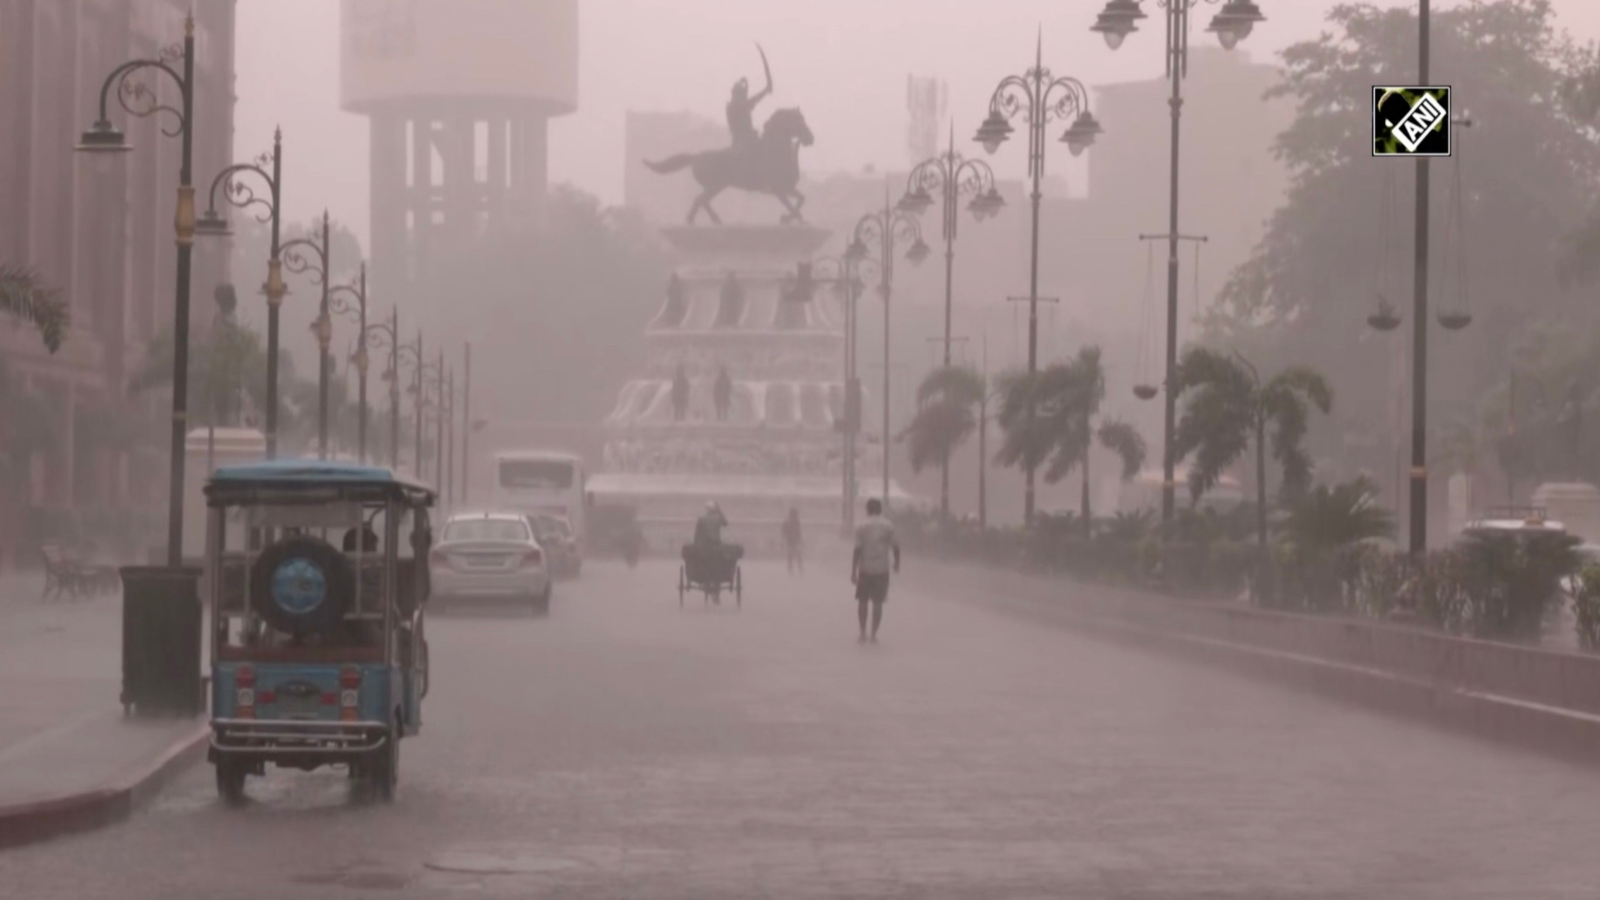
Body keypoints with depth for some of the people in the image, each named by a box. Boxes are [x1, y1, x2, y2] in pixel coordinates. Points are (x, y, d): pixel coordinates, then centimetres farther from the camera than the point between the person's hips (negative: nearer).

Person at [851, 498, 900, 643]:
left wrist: (853, 571, -5)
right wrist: (897, 564, 13)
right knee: (877, 602, 5)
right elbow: (895, 547, -3)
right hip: (882, 570, 0)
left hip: (865, 570, 0)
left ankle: (863, 633, 11)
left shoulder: (862, 527, -4)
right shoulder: (888, 526, -3)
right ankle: (873, 634, 2)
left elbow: (857, 550, -8)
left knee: (863, 601, 12)